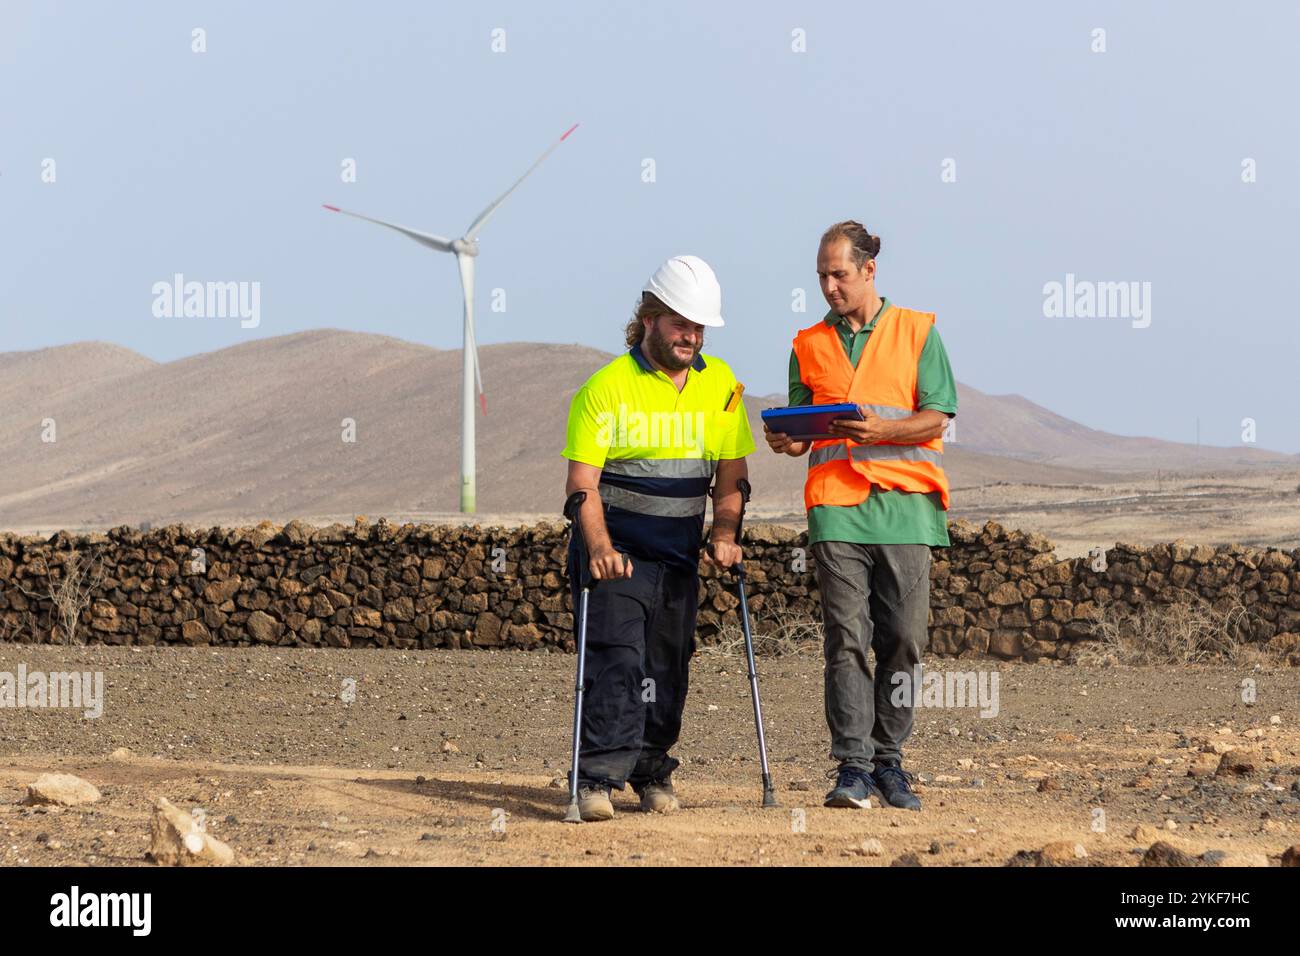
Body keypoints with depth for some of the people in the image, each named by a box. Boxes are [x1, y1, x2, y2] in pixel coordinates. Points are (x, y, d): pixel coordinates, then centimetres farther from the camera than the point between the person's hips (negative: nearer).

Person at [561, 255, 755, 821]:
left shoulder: (720, 384, 6)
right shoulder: (607, 388, -10)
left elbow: (731, 475, 10)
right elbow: (582, 482, -14)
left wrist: (724, 534, -7)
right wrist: (598, 547, -28)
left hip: (680, 554, 5)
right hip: (615, 550, -5)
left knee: (669, 667, 9)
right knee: (619, 658, -16)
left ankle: (652, 772, 25)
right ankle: (597, 779, -19)